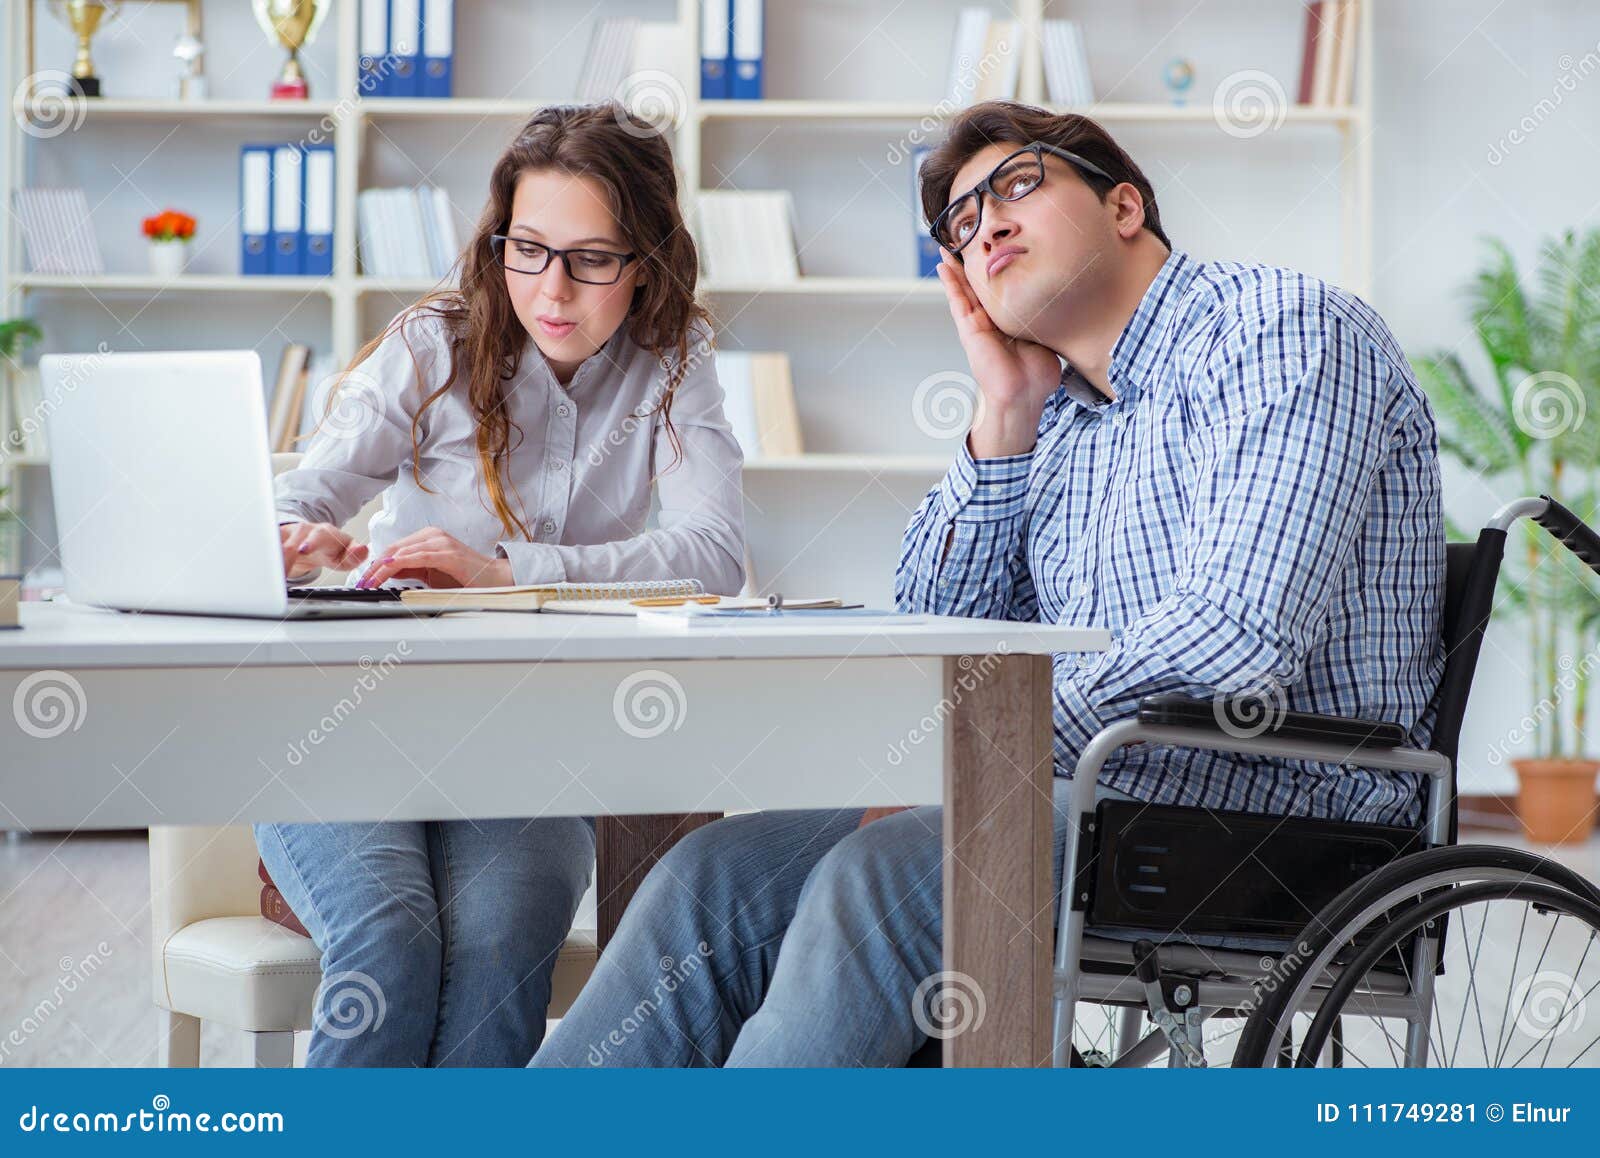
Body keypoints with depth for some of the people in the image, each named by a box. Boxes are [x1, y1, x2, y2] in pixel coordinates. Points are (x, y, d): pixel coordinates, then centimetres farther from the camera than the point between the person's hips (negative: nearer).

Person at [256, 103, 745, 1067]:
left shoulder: (669, 370, 5)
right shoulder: (432, 348, 2)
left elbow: (715, 552, -12)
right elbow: (294, 506, -3)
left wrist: (509, 572, -26)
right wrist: (299, 543, -30)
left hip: (529, 749, 1)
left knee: (498, 942, -31)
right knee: (387, 936, -30)